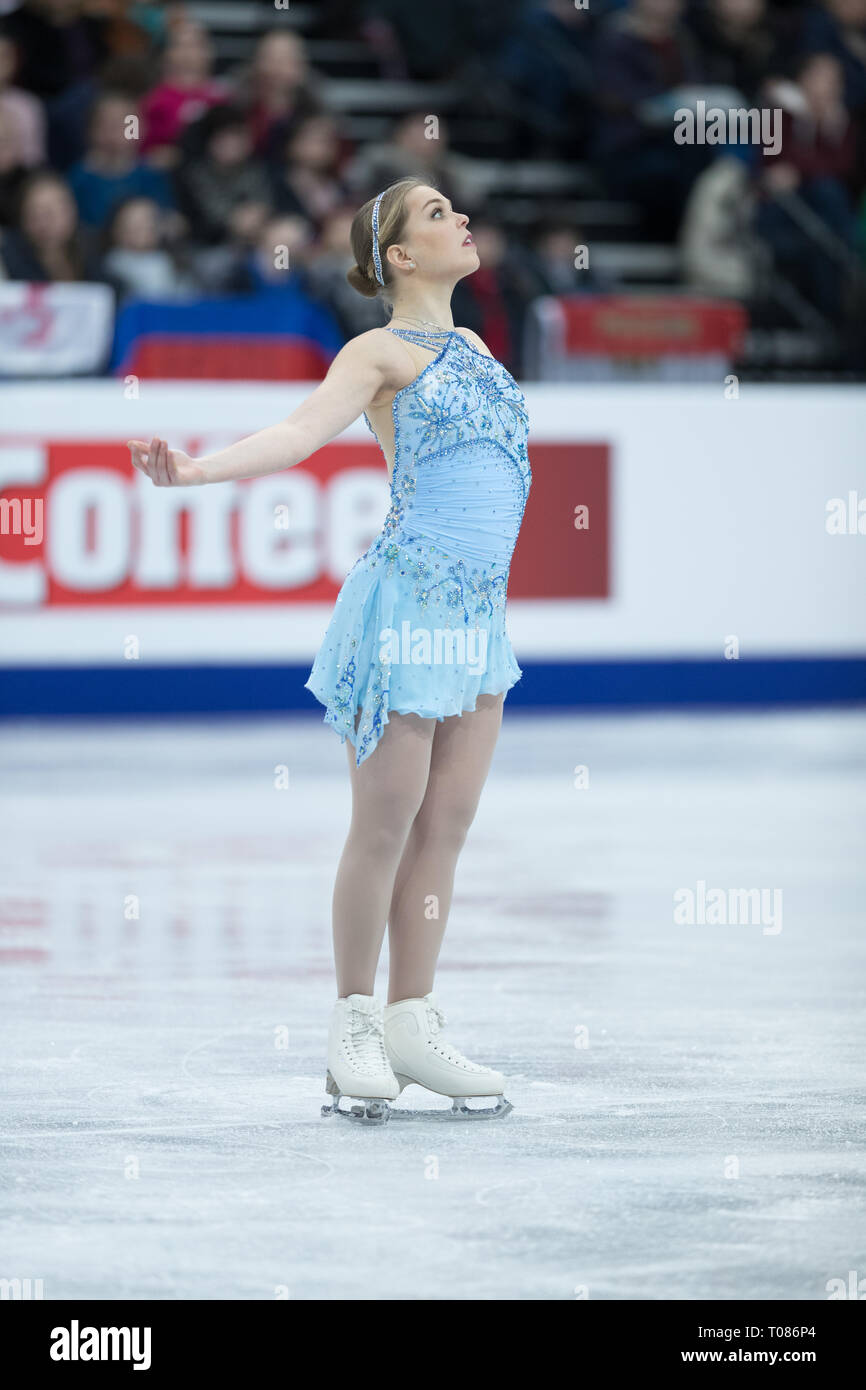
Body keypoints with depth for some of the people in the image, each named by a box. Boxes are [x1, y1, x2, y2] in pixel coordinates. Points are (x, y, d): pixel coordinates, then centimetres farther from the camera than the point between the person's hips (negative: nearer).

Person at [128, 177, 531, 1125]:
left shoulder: (473, 350, 18)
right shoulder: (380, 352, -2)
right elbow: (300, 433, -15)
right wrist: (195, 470, -30)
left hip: (477, 612, 7)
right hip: (407, 606, -7)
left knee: (446, 825, 7)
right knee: (384, 827, -3)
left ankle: (412, 1023, 13)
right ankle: (354, 1028, 6)